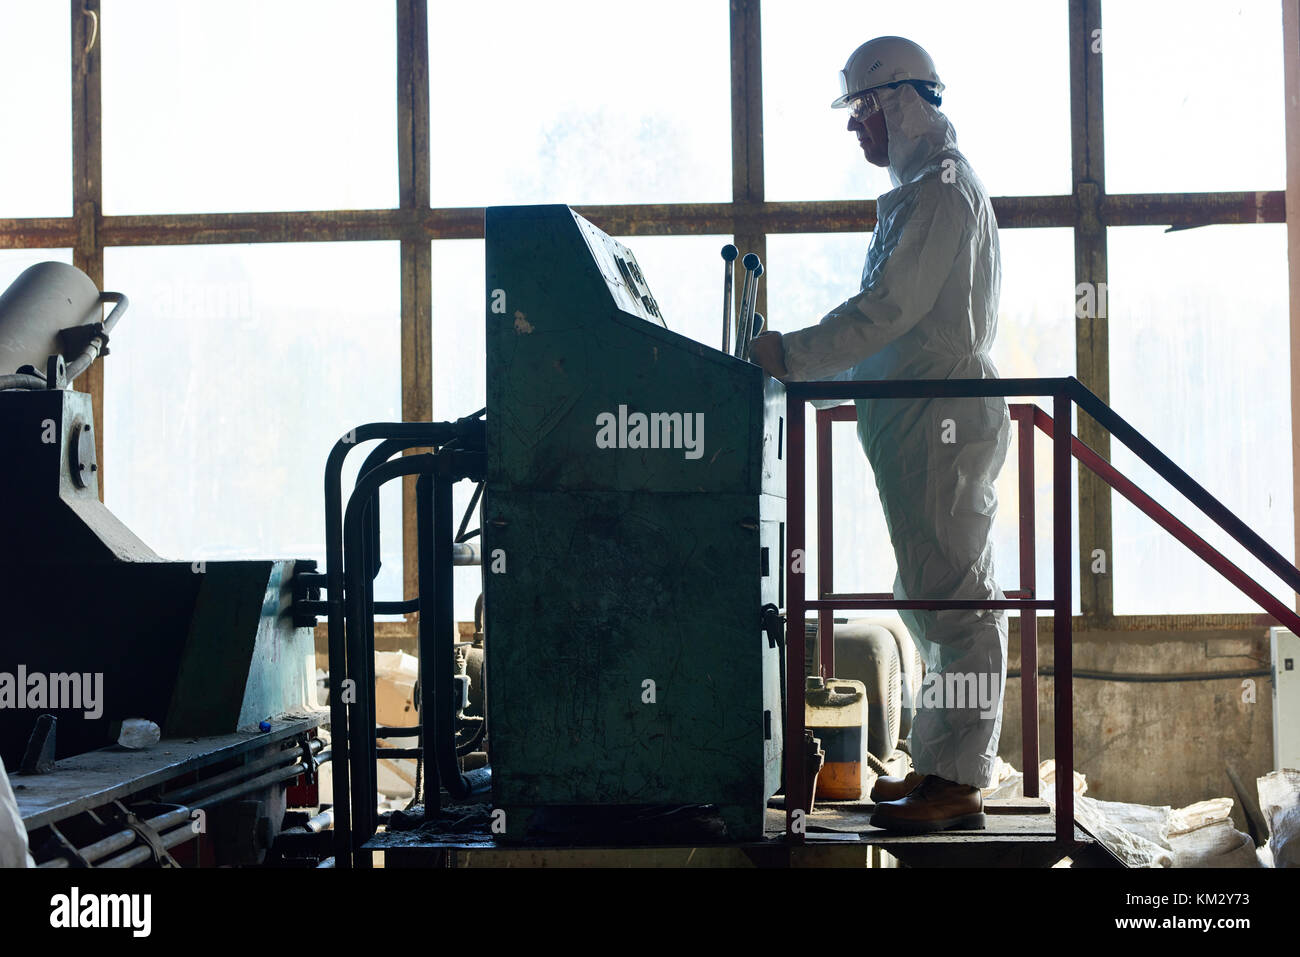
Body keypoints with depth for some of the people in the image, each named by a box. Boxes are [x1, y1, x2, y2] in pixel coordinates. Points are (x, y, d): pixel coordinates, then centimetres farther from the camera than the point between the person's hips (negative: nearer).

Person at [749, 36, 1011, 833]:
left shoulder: (941, 186, -12)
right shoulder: (925, 186, 21)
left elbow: (891, 308, -20)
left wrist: (794, 355, -16)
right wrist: (806, 358, 19)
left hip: (942, 422, -11)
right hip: (926, 422, 11)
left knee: (954, 601, -8)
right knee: (936, 597, 13)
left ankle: (958, 783, -6)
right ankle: (942, 766, 20)